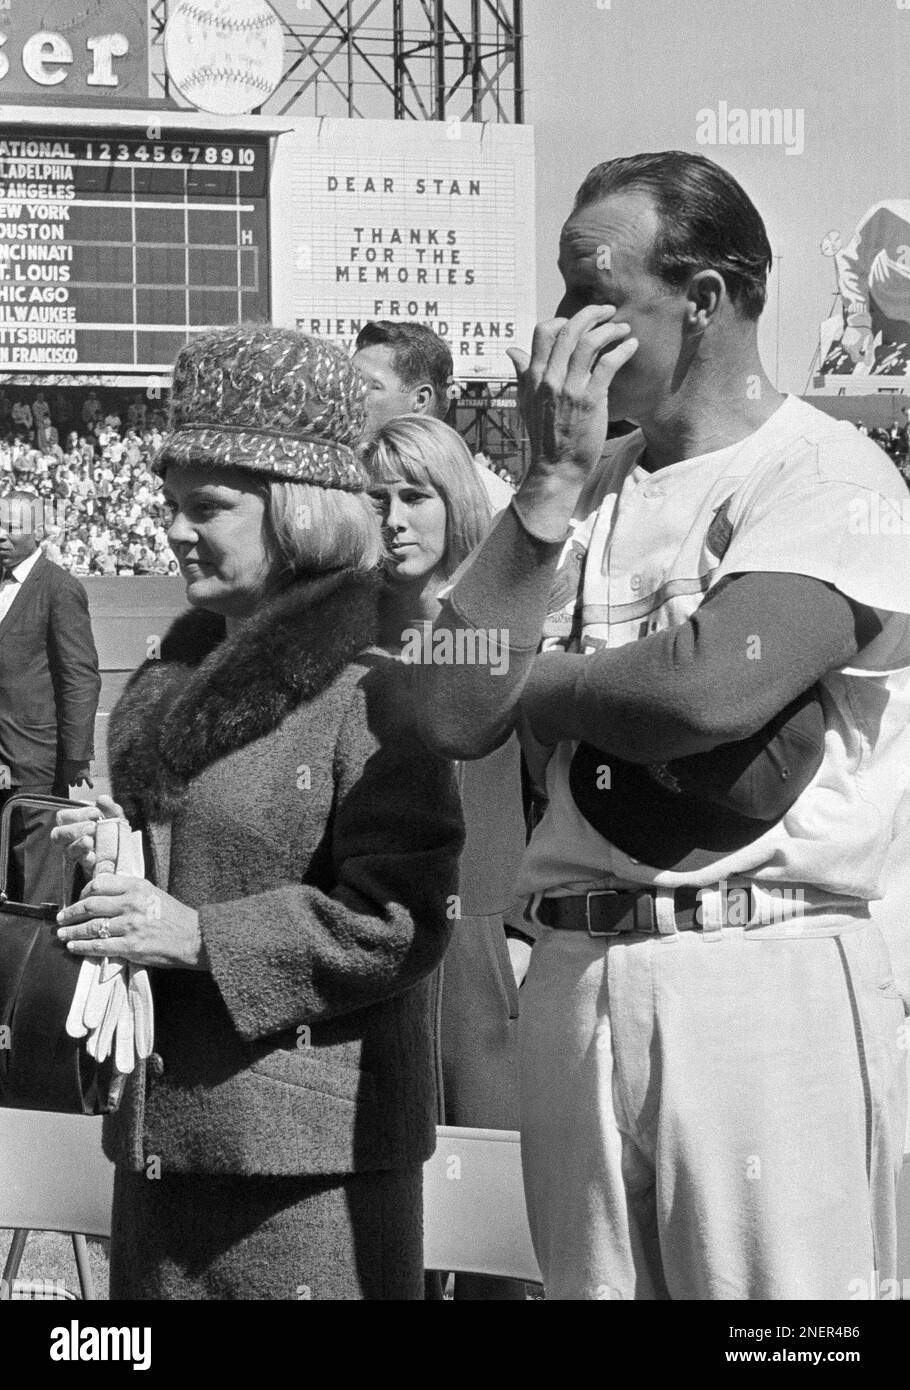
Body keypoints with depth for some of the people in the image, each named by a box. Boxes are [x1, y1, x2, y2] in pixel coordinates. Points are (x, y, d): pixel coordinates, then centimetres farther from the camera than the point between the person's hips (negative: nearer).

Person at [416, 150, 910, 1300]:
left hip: (765, 982, -6)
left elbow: (714, 688, -22)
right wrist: (554, 479, -2)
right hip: (575, 977, 6)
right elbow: (456, 716, 2)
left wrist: (528, 681, -3)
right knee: (586, 1286, 13)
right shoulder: (586, 492, 13)